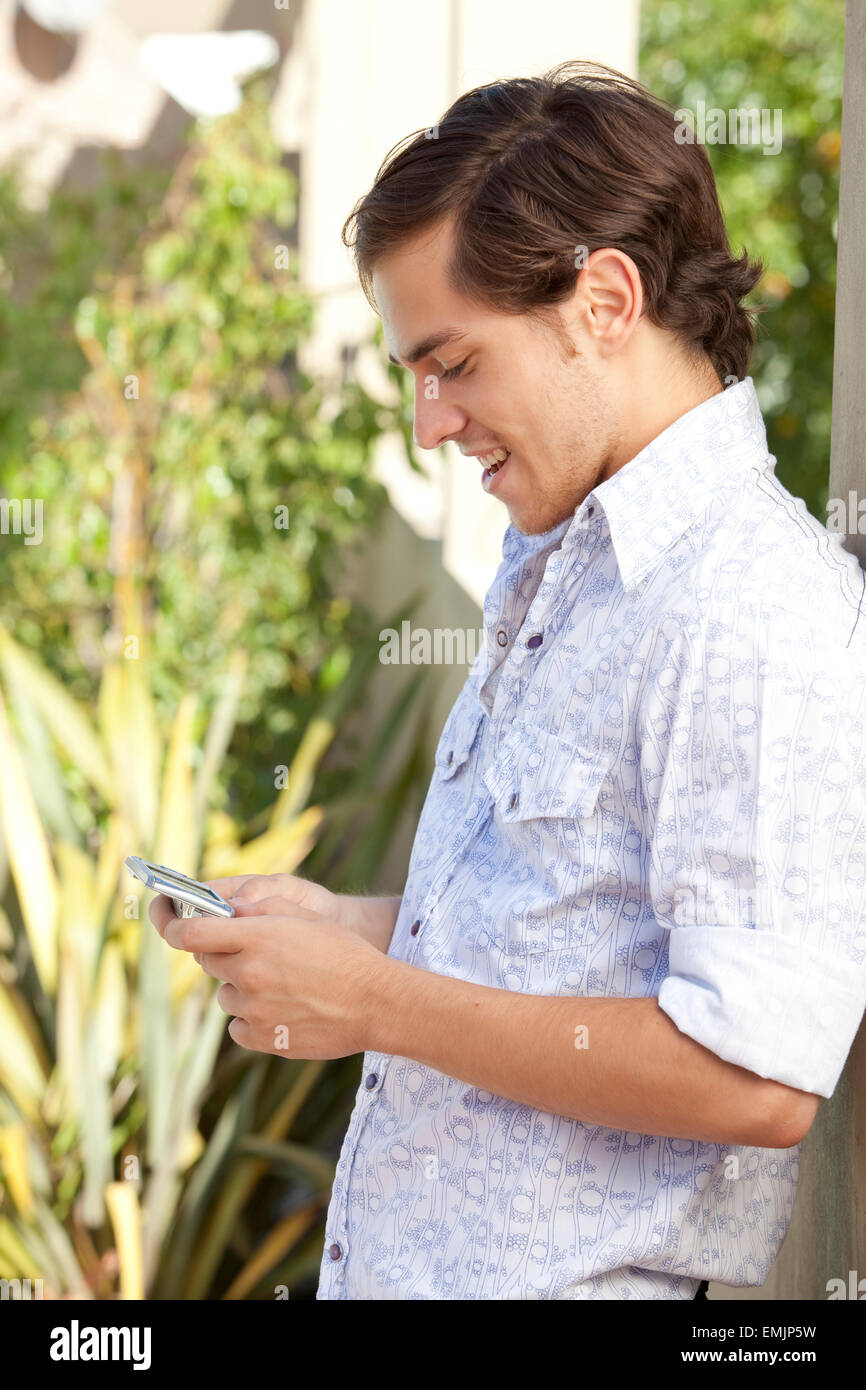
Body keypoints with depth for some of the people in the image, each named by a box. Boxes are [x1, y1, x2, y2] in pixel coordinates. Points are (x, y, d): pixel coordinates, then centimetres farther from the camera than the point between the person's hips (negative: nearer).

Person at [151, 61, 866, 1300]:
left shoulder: (766, 620, -20)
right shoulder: (551, 562, 11)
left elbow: (754, 1078, -25)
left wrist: (376, 1002, -19)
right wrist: (356, 928, 5)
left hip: (567, 1277, -8)